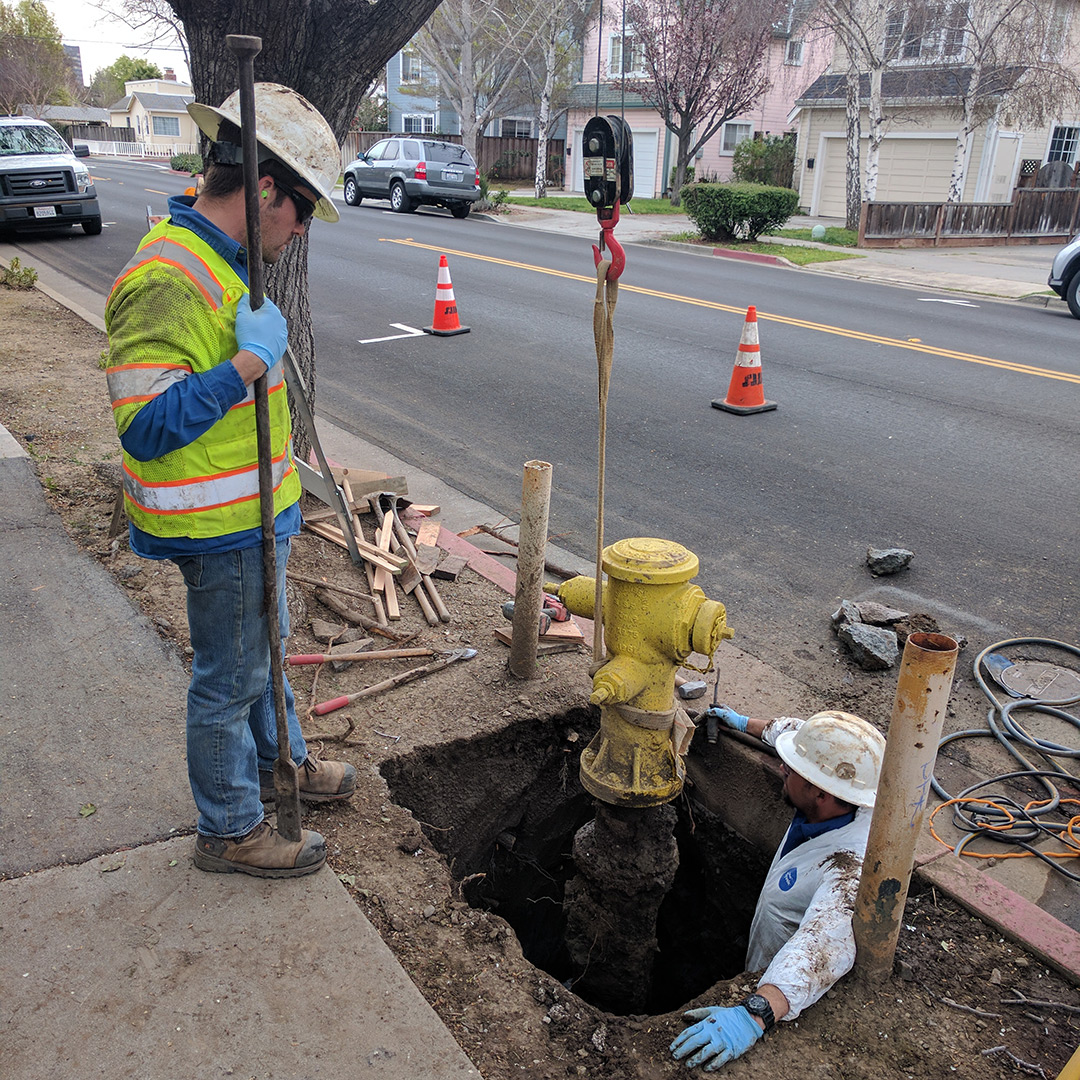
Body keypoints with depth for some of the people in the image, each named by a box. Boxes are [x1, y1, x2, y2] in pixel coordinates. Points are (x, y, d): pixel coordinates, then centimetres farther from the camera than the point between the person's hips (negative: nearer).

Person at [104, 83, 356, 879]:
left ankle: (279, 764, 47)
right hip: (220, 528, -10)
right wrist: (251, 360, -33)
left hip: (250, 513, 10)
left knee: (263, 648, 25)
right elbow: (146, 425, -31)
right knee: (232, 675, 5)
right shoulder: (168, 281, -26)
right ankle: (231, 829, 25)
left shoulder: (217, 259, 8)